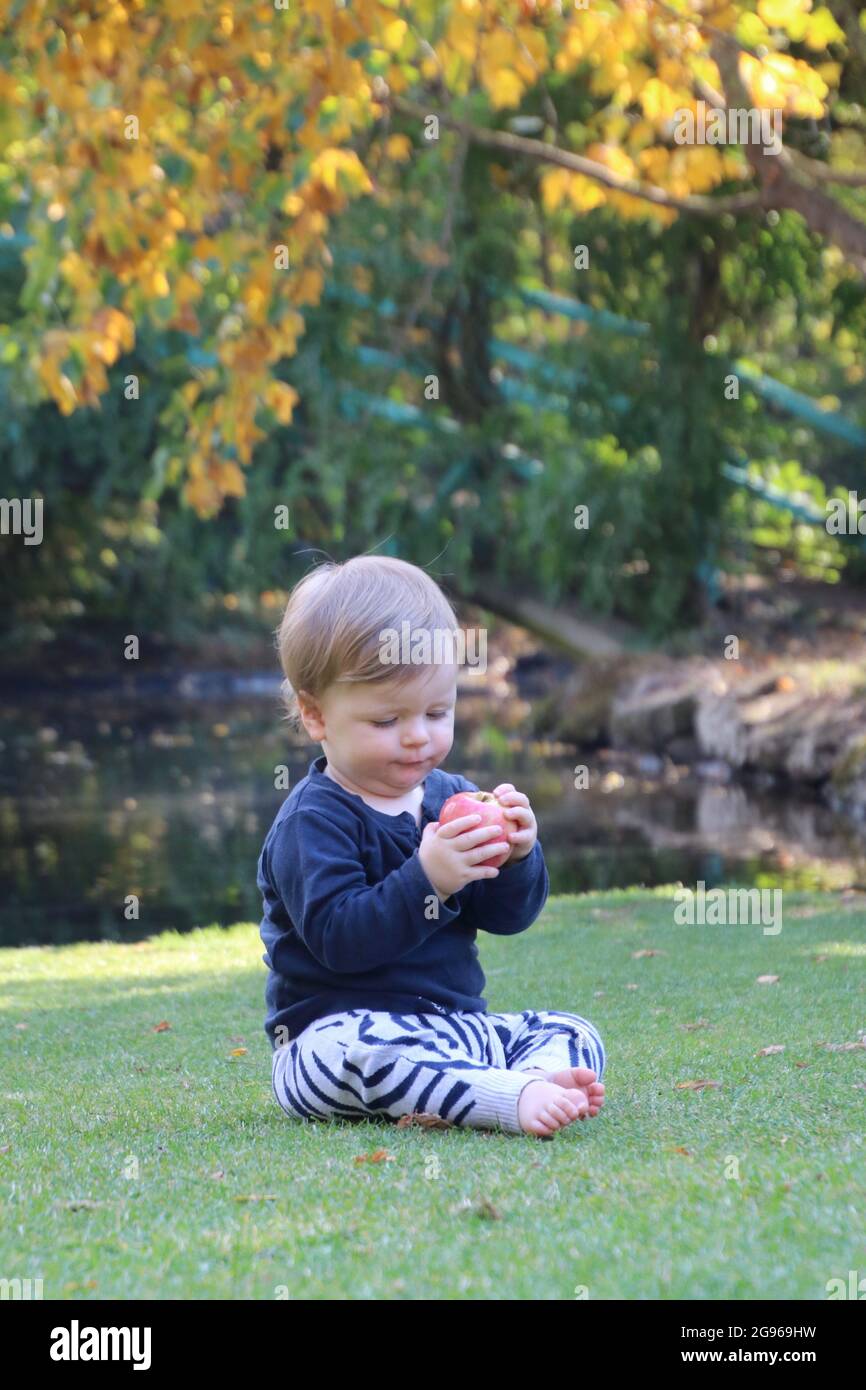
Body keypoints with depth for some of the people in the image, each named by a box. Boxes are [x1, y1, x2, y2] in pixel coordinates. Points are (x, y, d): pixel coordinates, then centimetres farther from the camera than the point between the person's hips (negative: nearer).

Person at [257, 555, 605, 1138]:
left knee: (574, 1033, -7)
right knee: (363, 1051, -40)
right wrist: (428, 880, -33)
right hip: (342, 1027, -7)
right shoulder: (313, 820, -10)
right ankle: (516, 1098, -49)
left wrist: (516, 856, -12)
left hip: (457, 1023, 7)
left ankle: (538, 1081, -39)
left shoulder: (452, 795, 11)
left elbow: (510, 916, 9)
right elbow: (339, 936, -24)